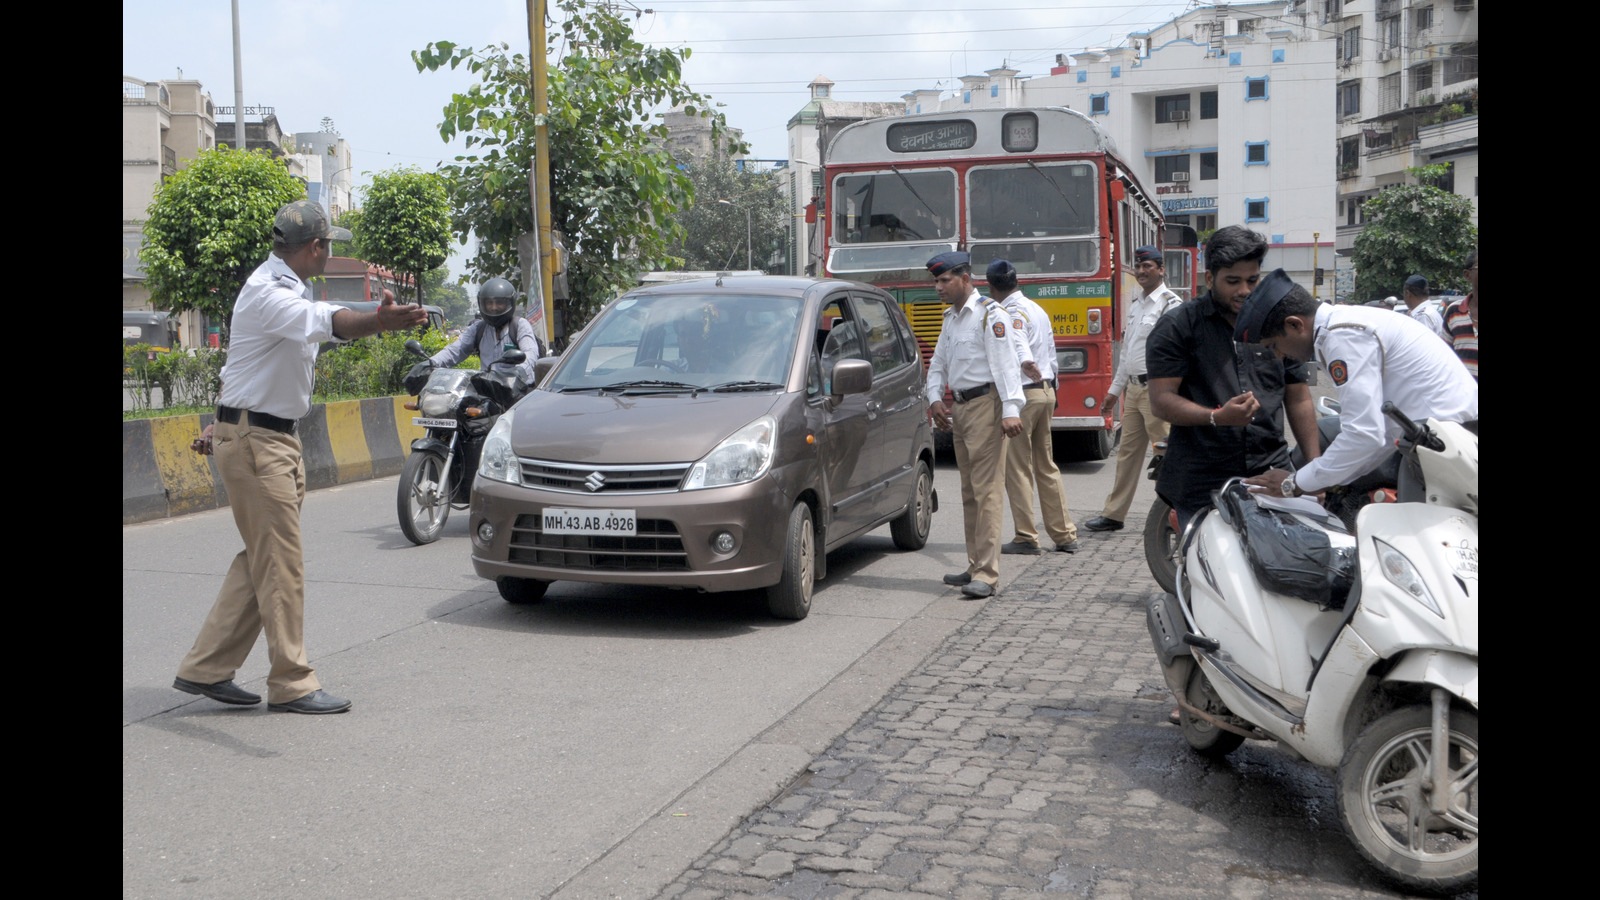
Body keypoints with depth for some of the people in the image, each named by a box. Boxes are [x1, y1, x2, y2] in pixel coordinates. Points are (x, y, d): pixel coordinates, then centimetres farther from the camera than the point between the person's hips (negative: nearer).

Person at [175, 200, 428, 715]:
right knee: (280, 561, -6)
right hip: (254, 442, -10)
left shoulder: (286, 289, 16)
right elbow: (325, 322, -40)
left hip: (276, 439, 10)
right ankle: (291, 684, 2)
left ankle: (206, 669, 20)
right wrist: (379, 321, -59)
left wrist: (229, 424, 28)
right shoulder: (266, 294, -19)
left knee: (261, 559, 13)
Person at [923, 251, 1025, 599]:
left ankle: (987, 574, -13)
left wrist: (1011, 409, -26)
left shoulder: (990, 314, -8)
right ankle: (976, 567, 19)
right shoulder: (951, 318, 18)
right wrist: (935, 399, 6)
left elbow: (1005, 362, -17)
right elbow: (938, 364, 23)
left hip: (986, 404, -9)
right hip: (960, 408, 9)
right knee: (969, 492, 12)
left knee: (987, 491, -11)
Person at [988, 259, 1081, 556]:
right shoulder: (1037, 309, 14)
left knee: (1017, 467, -1)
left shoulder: (1010, 313, -12)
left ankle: (1026, 538, 2)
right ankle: (1065, 535, 16)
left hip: (1022, 393, -9)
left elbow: (1019, 349, -31)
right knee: (1046, 465, 14)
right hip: (1046, 390, 9)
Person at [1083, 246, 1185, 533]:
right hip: (1133, 388, 9)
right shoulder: (1135, 305, 17)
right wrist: (1115, 389, 22)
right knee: (1128, 452, 12)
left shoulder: (1171, 304, -9)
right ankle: (1113, 514, 18)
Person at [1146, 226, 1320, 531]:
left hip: (1270, 476, 4)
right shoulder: (1177, 327, 1)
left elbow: (1298, 400, 17)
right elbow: (1160, 401, -7)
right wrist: (1217, 417, -22)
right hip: (1201, 486, -3)